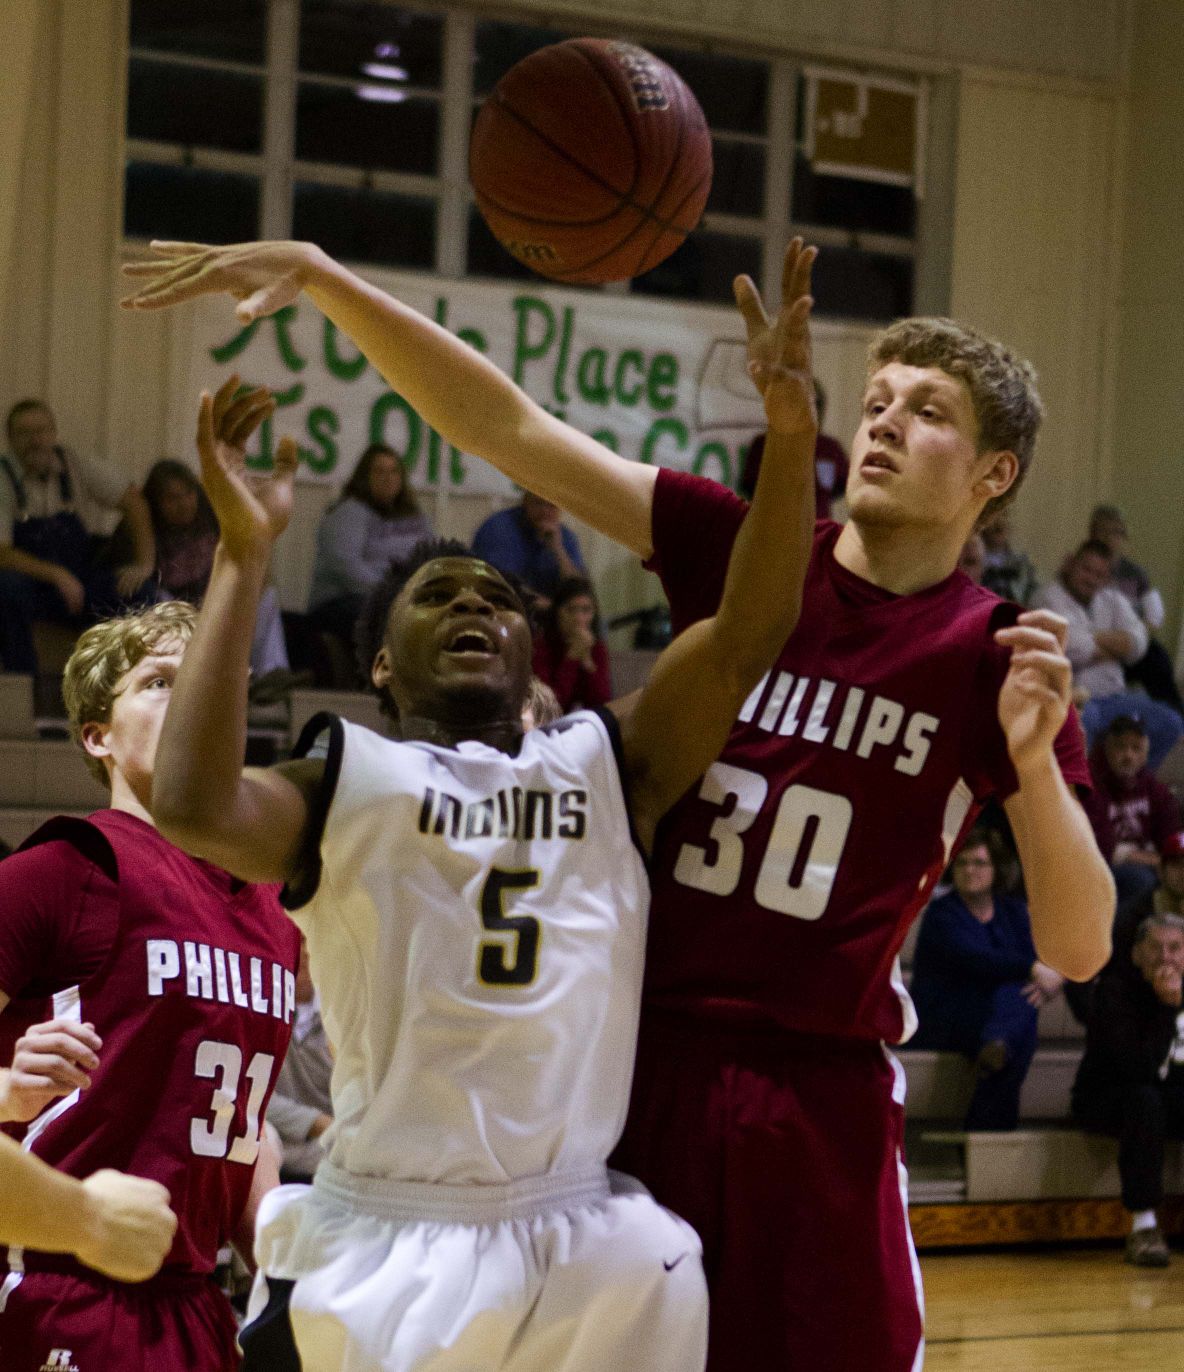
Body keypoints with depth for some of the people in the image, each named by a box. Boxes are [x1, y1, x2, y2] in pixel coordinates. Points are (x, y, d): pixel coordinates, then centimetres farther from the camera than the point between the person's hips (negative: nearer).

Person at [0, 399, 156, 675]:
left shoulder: (74, 465, 1)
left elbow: (132, 498, 7)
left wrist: (144, 564, -3)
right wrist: (56, 575, -27)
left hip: (76, 578, 4)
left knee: (140, 594, -22)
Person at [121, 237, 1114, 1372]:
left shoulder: (999, 652, 0)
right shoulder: (739, 550, 3)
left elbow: (1076, 948, -3)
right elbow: (507, 428, -3)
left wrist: (1034, 754, -20)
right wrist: (323, 277, -14)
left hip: (824, 1091, -1)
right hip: (648, 1060, 1)